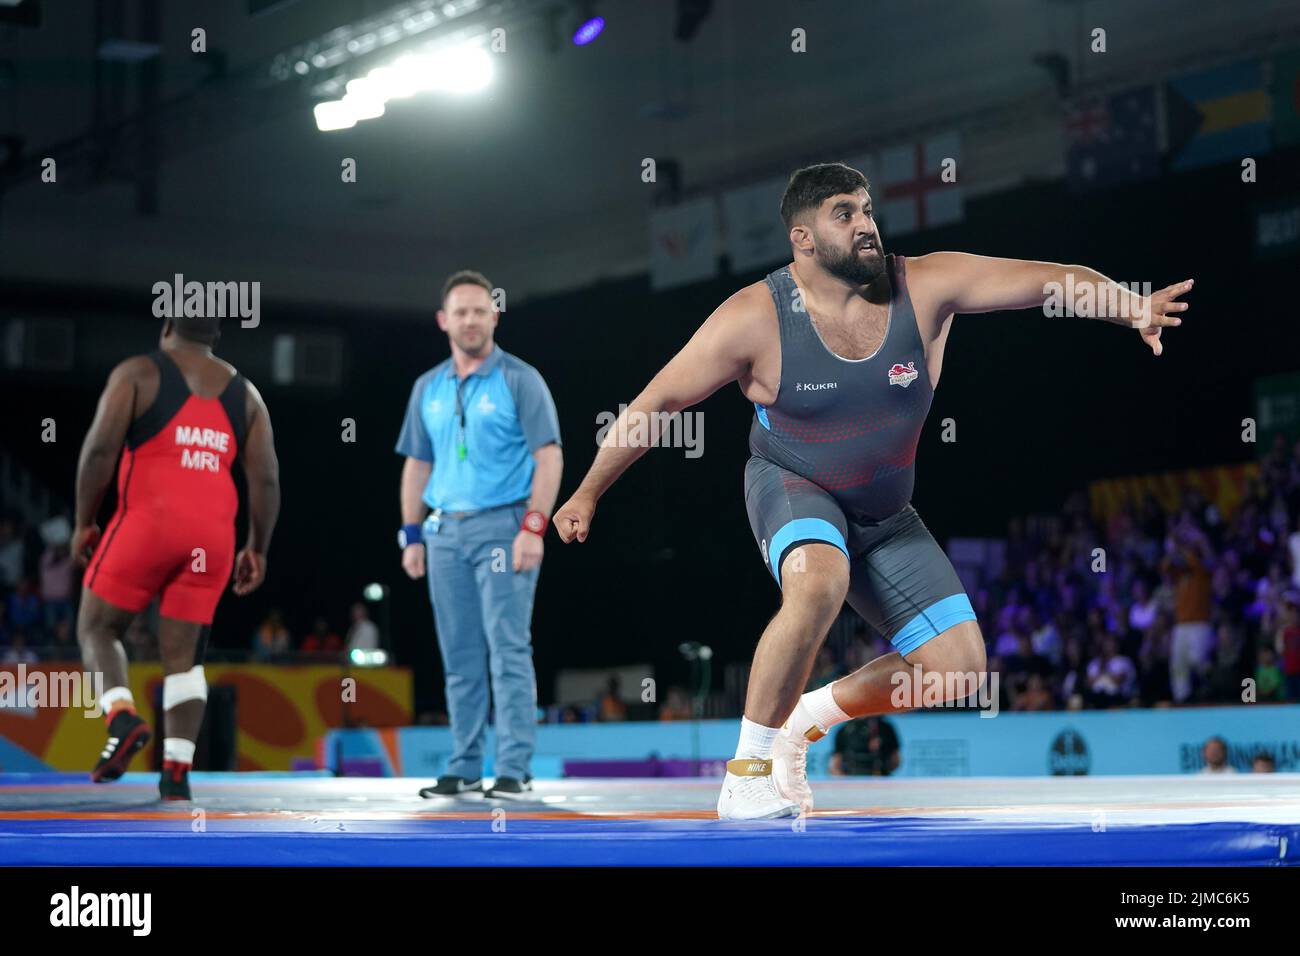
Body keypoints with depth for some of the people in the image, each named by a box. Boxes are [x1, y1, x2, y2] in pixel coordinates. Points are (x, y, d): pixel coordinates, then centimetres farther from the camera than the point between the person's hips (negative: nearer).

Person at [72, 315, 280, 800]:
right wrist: (257, 548, 17)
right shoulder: (245, 393, 16)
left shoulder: (137, 373, 5)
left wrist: (84, 522, 3)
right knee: (184, 654, 9)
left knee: (96, 628, 12)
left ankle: (122, 717, -12)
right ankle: (177, 771, 0)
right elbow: (266, 478, 10)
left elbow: (100, 448, -6)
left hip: (148, 522, -3)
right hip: (212, 535, 3)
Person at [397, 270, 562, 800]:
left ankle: (514, 770, -8)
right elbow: (417, 463, 19)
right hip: (445, 531, 5)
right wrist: (411, 535, 11)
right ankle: (464, 768, 13)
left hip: (502, 525, -5)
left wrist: (533, 526, -15)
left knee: (508, 649, -9)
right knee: (460, 657, 7)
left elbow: (549, 456, -6)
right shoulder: (428, 388, 14)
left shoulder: (519, 379, -1)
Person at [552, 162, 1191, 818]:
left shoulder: (924, 286, -16)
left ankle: (808, 716, 19)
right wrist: (587, 495, -5)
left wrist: (1133, 308, -44)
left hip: (885, 513, 4)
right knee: (820, 582, -39)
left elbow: (1044, 278, -25)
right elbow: (658, 401, -10)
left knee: (959, 670, -4)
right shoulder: (755, 319, -20)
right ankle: (746, 772, -24)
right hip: (792, 488, -4)